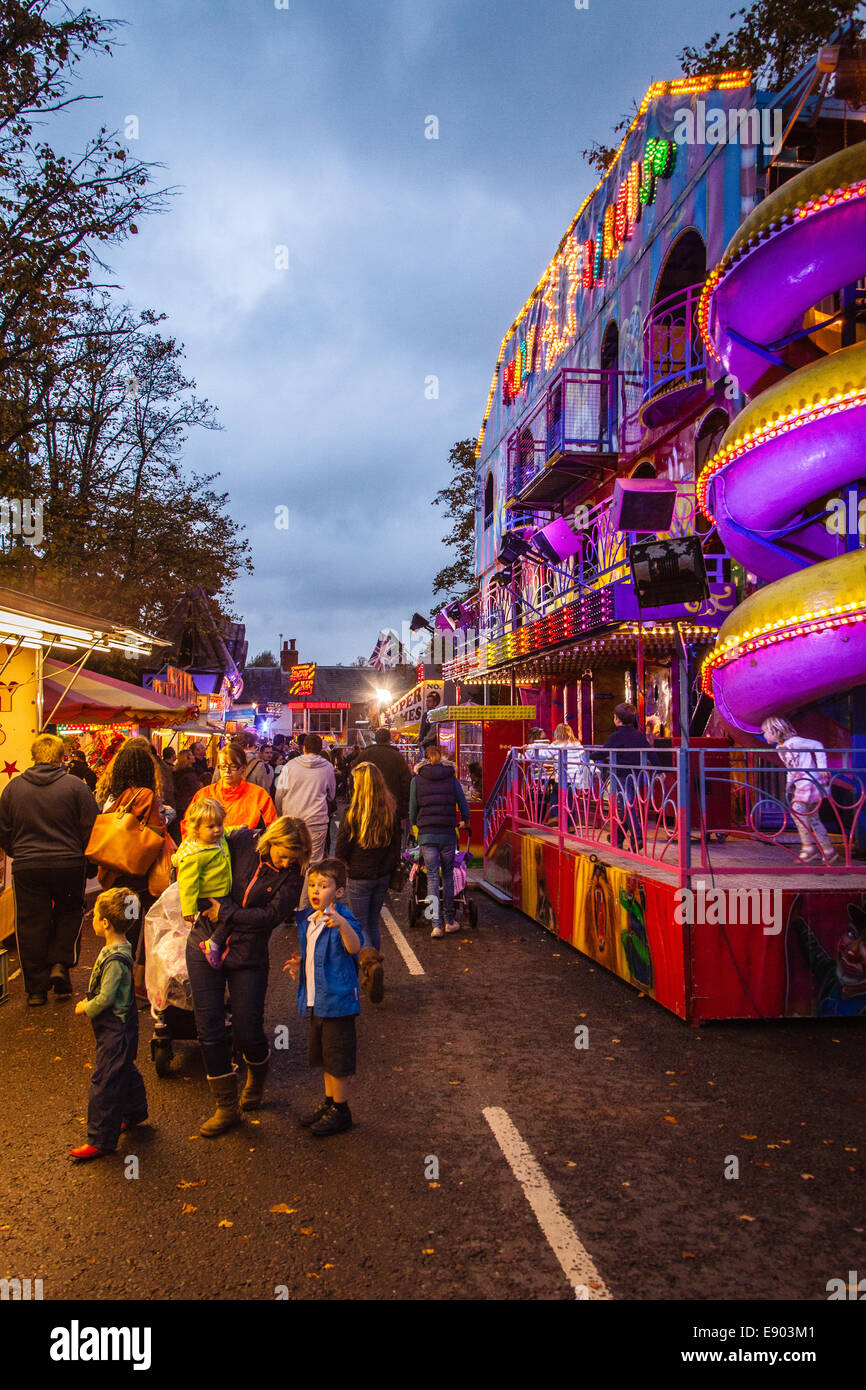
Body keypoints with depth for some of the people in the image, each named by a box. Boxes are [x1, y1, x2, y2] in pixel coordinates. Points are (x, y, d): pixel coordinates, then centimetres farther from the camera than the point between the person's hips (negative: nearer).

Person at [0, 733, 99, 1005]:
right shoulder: (76, 786, -8)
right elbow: (92, 827, -6)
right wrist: (79, 854, 10)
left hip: (26, 868, 2)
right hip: (70, 865, -1)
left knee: (31, 924, 10)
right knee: (69, 914, 21)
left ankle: (36, 988, 15)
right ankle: (60, 963, 4)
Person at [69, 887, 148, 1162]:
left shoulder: (115, 960, -28)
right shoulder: (118, 949, 3)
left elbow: (105, 998, -25)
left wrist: (85, 1008, -9)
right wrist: (89, 1003, 8)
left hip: (115, 1030, -10)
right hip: (121, 1025, 10)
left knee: (103, 1081, -3)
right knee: (125, 1070, 24)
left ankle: (101, 1140, 6)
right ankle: (135, 1113, 42)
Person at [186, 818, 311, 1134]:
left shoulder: (292, 875, -8)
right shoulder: (242, 841, -7)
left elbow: (271, 916, -16)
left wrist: (226, 913, -17)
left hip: (248, 956, -1)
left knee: (248, 1033, 1)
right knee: (209, 1029, 1)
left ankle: (256, 1080, 37)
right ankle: (227, 1106, 17)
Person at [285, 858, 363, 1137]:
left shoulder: (342, 919, -18)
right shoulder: (306, 919, 6)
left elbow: (354, 948, -37)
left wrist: (342, 924, -53)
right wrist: (299, 964, 4)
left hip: (337, 1000, -8)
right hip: (315, 1000, 8)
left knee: (337, 1060, 3)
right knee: (323, 1056, 21)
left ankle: (341, 1110, 18)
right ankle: (329, 1102, 36)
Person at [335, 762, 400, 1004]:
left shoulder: (353, 815, -16)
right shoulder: (391, 813, -4)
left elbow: (340, 850, -10)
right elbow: (397, 845, 3)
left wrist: (349, 868, 9)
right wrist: (387, 868, 14)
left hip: (360, 878, -4)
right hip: (383, 876, 4)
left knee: (359, 926, 8)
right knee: (373, 923, 18)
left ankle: (371, 961, -20)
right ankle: (370, 977, 20)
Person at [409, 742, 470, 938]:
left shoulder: (417, 779, 3)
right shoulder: (452, 778, 5)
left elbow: (413, 809, 6)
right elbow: (464, 806, 7)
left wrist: (415, 824, 26)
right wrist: (465, 823, 26)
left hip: (426, 834, -1)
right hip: (448, 834, 1)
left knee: (432, 878, 2)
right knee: (448, 876, 13)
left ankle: (436, 924, -6)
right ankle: (450, 921, 19)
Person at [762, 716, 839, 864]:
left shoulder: (793, 742, -15)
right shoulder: (780, 748, 12)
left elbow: (817, 745, -16)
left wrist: (822, 767, -18)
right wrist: (789, 782, 12)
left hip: (811, 781, -9)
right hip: (801, 785, 9)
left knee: (797, 809, -18)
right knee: (812, 818, 8)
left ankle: (809, 847, -12)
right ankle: (828, 852, 12)